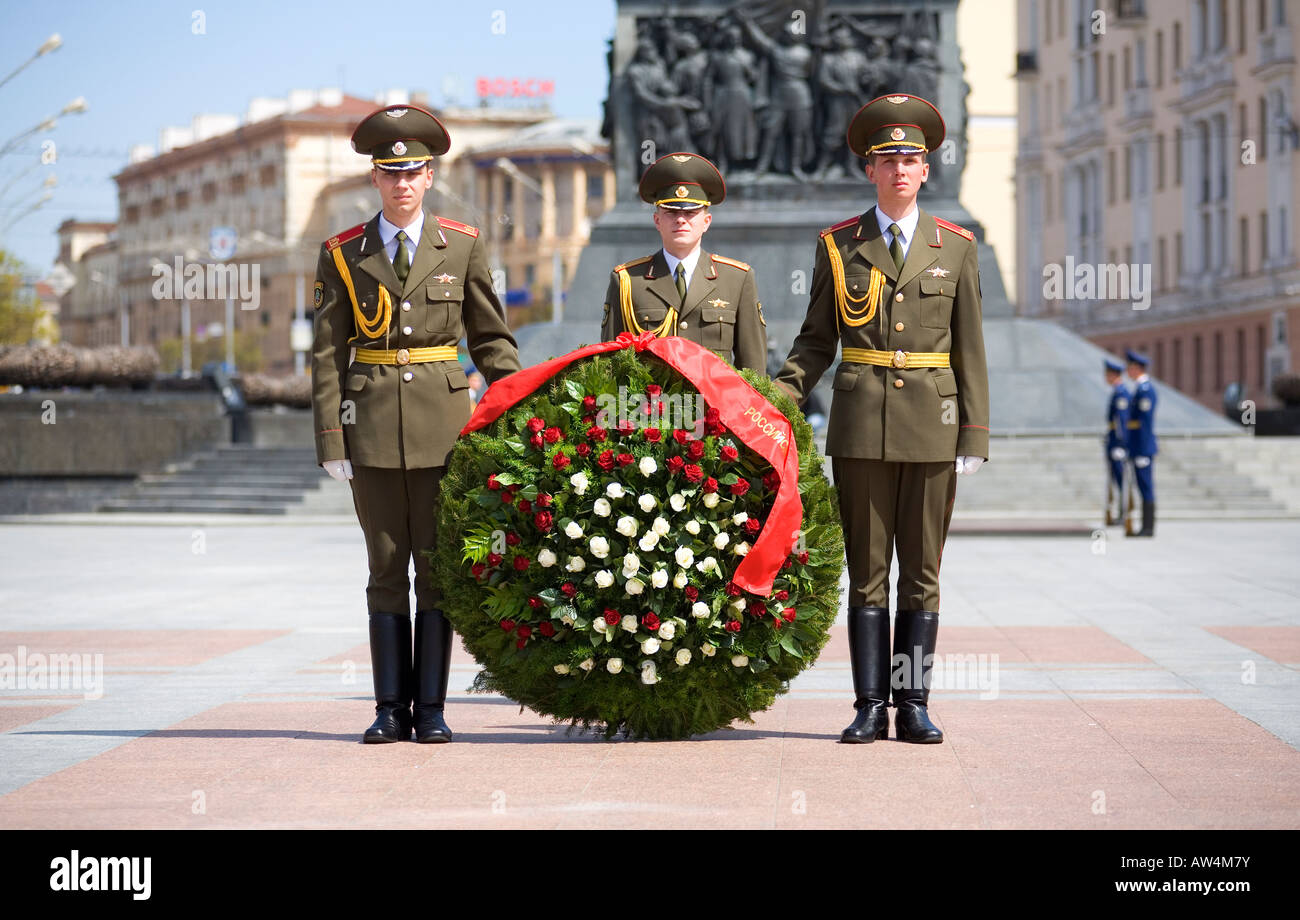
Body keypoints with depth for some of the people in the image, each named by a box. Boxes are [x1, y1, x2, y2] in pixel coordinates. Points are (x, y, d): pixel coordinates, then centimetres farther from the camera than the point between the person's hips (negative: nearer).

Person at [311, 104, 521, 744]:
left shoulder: (461, 246, 6)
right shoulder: (342, 255, 5)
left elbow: (491, 340, 9)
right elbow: (328, 354, 4)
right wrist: (331, 441, -2)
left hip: (443, 421, 0)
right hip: (373, 426, 0)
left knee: (438, 567, 2)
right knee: (386, 570, 4)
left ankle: (431, 709, 7)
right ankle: (390, 709, 9)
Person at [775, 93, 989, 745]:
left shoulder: (955, 247, 7)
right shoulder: (839, 245, 6)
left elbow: (969, 349, 7)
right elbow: (817, 340, 10)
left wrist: (974, 436, 1)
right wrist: (778, 398, -5)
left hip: (932, 427, 0)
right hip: (861, 427, 0)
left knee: (922, 572, 3)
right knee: (866, 571, 2)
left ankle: (913, 706, 8)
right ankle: (869, 707, 5)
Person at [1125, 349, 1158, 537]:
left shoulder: (1145, 390, -16)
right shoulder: (1140, 389, 16)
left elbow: (1145, 422, -20)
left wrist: (1142, 453, -21)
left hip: (1143, 450, -10)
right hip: (1139, 449, 10)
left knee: (1146, 487, -7)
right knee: (1144, 487, 11)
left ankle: (1148, 528, -5)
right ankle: (1147, 526, 13)